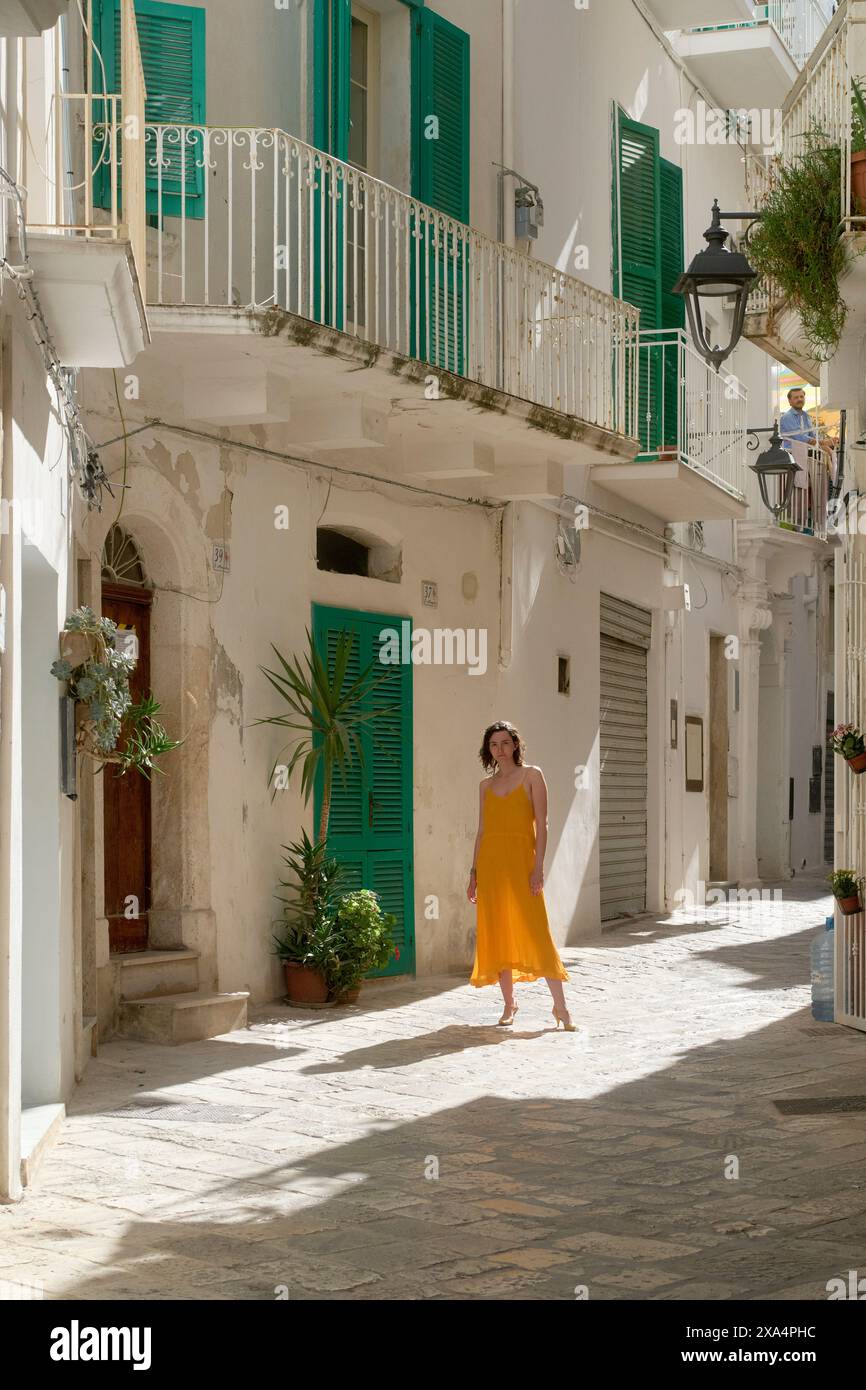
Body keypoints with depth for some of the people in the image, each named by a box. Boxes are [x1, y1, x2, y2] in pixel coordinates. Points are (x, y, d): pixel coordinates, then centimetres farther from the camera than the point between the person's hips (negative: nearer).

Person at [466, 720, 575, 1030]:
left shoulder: (531, 775, 2)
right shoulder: (486, 785, 14)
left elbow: (542, 825, -4)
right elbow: (482, 831, 16)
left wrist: (538, 867, -13)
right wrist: (474, 873, 9)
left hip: (521, 860, -4)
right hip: (490, 864, 4)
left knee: (536, 933, -10)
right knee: (497, 935, 3)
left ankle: (560, 1007, -7)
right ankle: (509, 1006, 11)